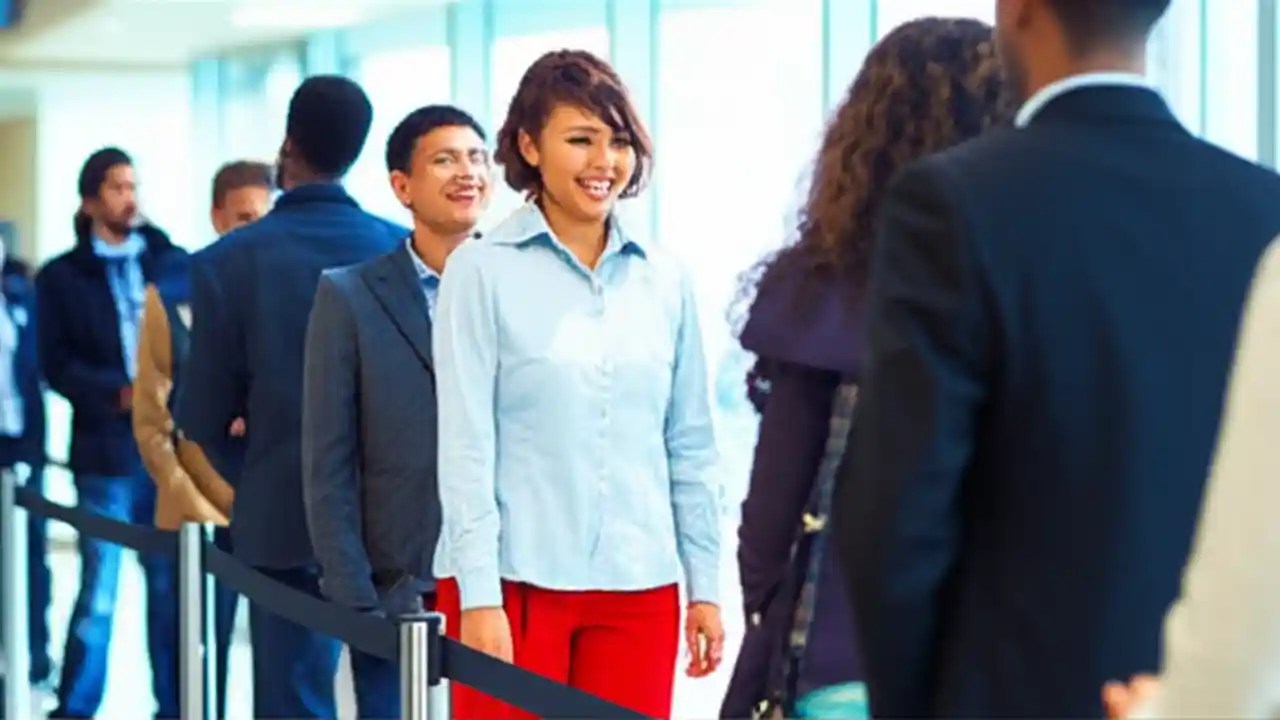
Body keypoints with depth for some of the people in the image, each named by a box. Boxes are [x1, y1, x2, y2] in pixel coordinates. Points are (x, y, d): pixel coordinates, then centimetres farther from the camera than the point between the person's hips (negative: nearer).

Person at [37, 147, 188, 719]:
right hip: (107, 451, -2)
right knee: (97, 593, -3)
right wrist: (119, 393, -16)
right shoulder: (61, 277, 6)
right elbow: (56, 366, -1)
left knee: (173, 587, 6)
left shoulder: (176, 264, 11)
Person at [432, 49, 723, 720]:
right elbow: (465, 445, -6)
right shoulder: (482, 270, -2)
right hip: (516, 576, -3)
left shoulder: (664, 279, 8)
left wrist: (705, 585, 8)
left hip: (639, 584, 3)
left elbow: (690, 445, 12)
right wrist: (480, 595, -11)